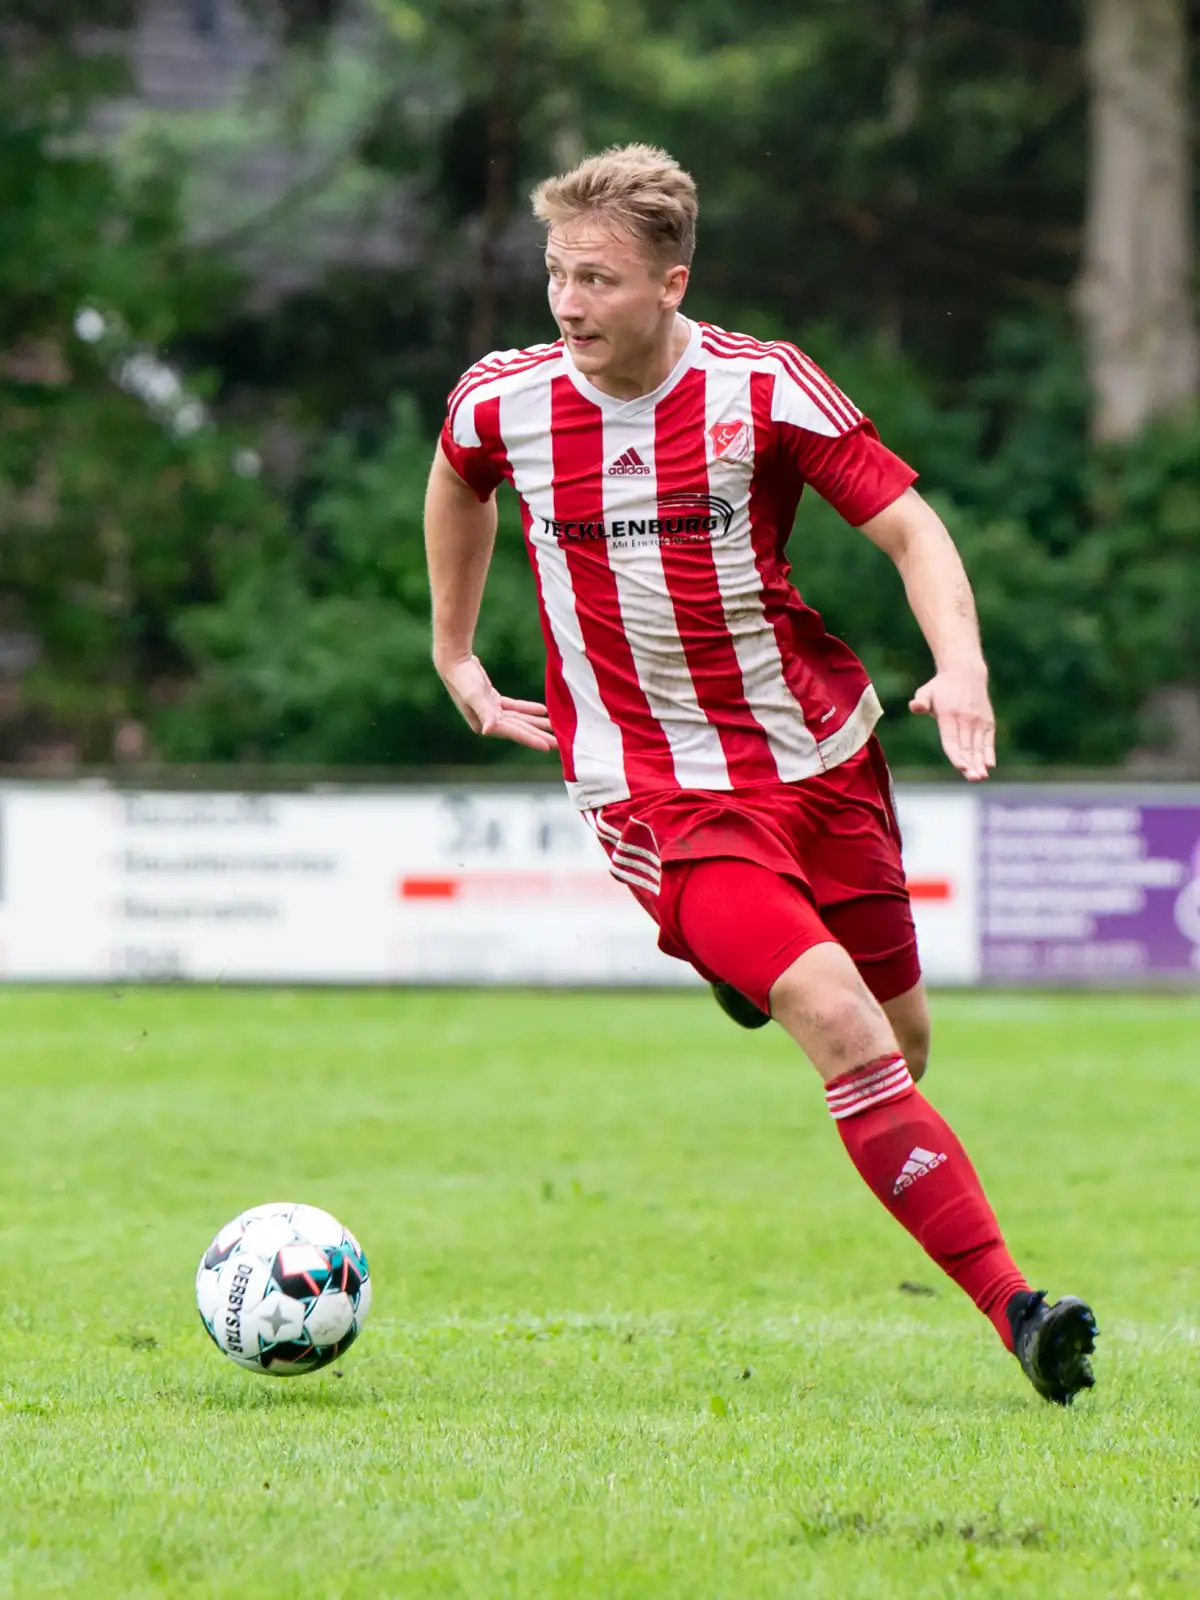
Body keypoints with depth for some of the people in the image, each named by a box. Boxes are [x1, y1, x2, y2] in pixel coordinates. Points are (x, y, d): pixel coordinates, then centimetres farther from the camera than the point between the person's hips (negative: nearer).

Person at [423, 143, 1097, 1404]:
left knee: (900, 1040, 10)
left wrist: (959, 663, -23)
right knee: (839, 1021, -21)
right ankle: (1012, 1310, -23)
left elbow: (909, 527, -6)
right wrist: (454, 653, 22)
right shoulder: (504, 404, -4)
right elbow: (459, 485, 20)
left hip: (821, 761, 2)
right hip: (662, 797, -2)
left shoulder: (764, 389, -9)